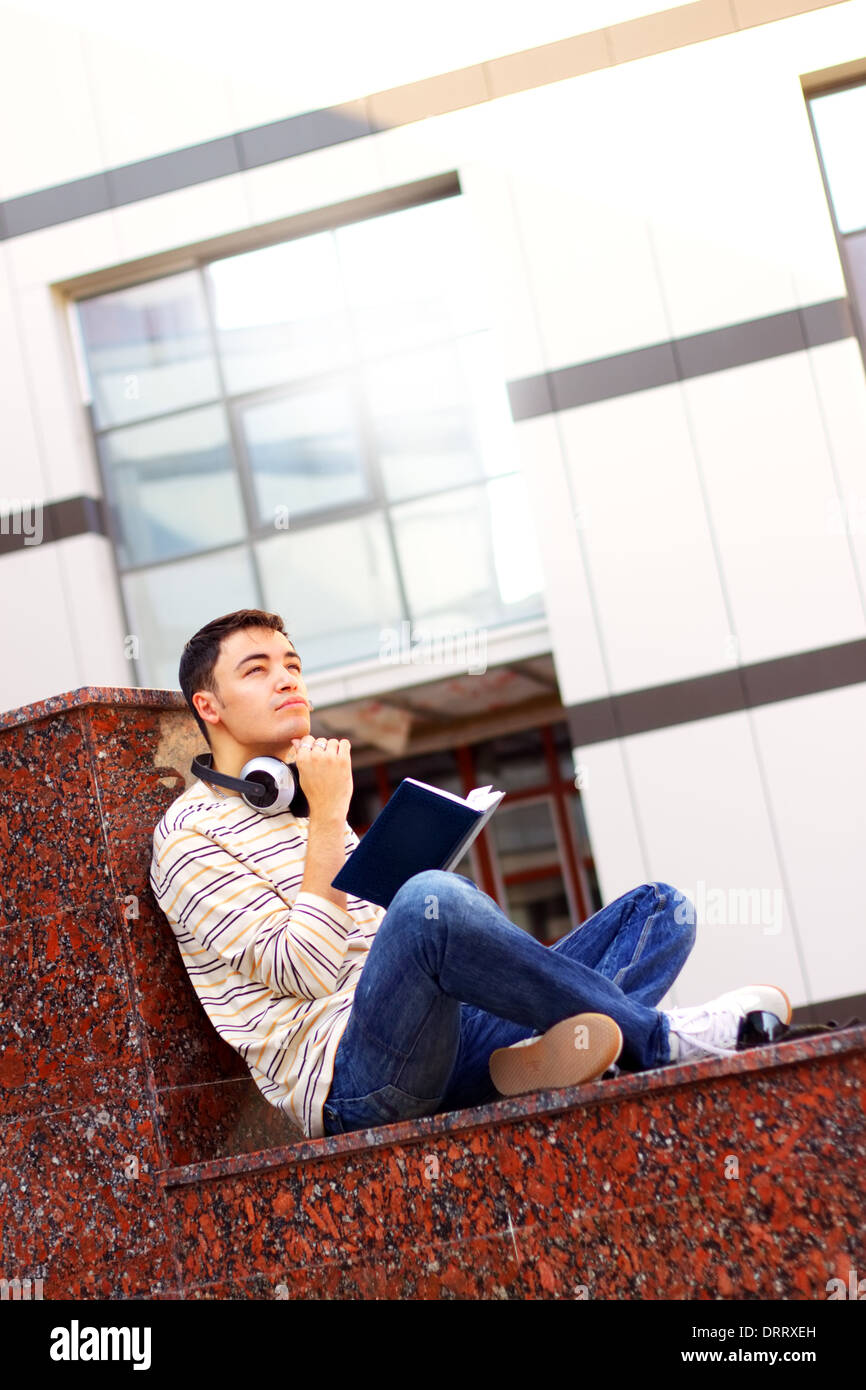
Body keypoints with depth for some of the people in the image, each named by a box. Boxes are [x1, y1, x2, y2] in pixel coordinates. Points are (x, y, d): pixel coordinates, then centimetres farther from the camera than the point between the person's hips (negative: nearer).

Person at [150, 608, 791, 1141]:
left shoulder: (305, 800, 28)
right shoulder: (190, 834, 2)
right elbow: (307, 971, -11)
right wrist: (327, 816, -11)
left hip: (450, 1046, 8)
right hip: (350, 1082, -8)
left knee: (662, 907, 2)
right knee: (431, 899, -39)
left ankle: (552, 1054, -31)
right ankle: (660, 1039, -20)